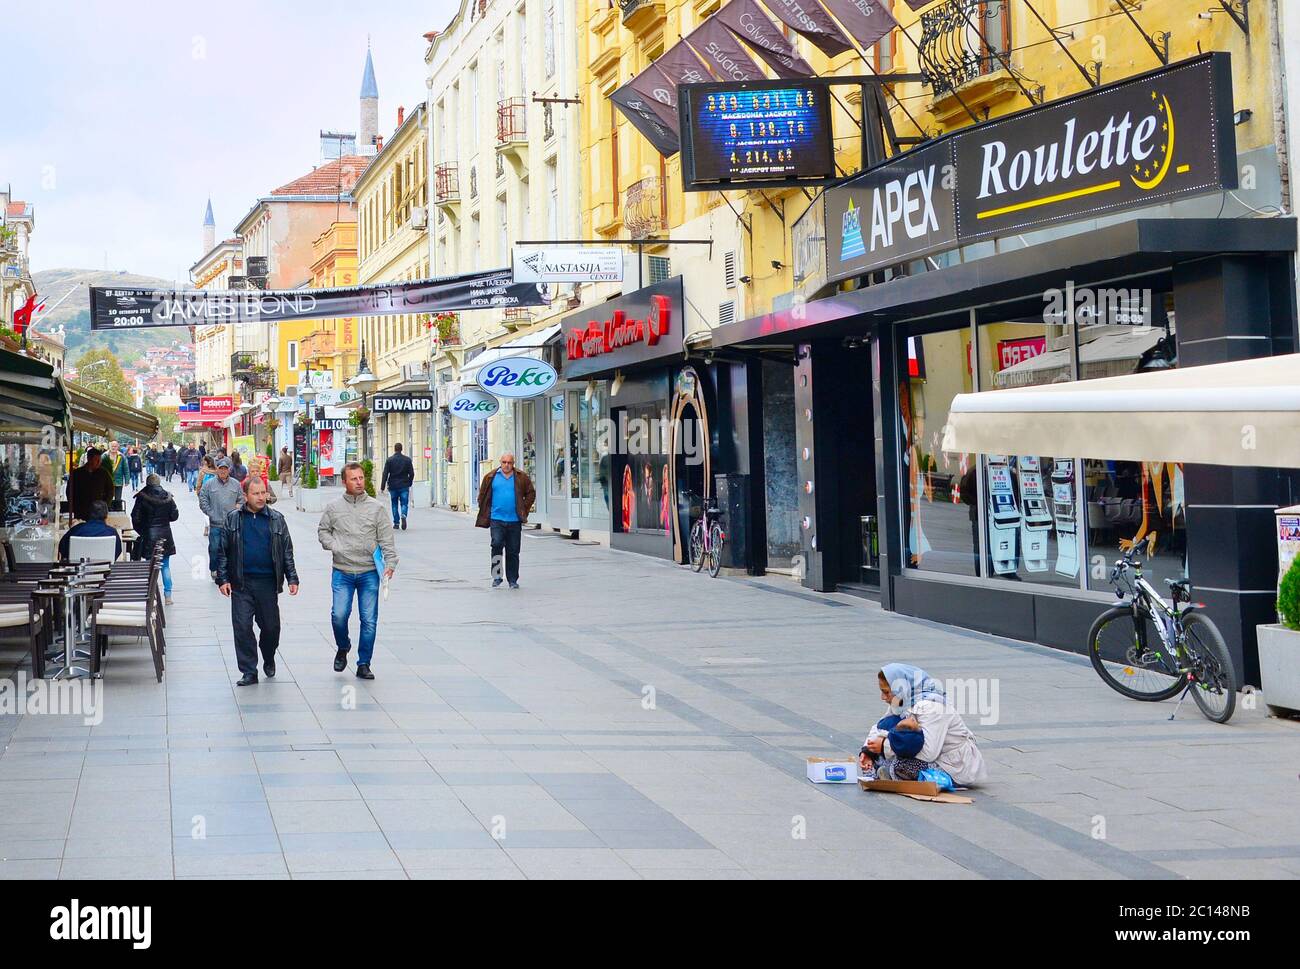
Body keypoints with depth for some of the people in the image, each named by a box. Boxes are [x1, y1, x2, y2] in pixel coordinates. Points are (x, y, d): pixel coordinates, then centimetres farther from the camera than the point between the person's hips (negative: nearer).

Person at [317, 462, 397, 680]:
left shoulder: (376, 508, 3)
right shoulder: (333, 507, 5)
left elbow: (386, 539, 2)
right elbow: (323, 531, 15)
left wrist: (390, 563, -11)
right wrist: (333, 546, -4)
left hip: (369, 573, 0)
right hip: (342, 572, 0)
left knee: (369, 620, 0)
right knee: (339, 614, -12)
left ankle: (364, 664, 12)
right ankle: (342, 648, 19)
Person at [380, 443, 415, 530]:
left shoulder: (389, 460, -2)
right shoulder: (407, 460, 0)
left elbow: (385, 474, -5)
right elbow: (412, 473, 1)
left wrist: (382, 487, -4)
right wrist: (409, 483, 15)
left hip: (393, 486, 0)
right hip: (404, 486, 0)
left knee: (394, 505, 11)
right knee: (404, 503, 2)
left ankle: (396, 523, 11)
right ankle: (403, 516, -26)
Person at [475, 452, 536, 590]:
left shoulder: (521, 478, 6)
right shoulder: (491, 477, 4)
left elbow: (531, 493, 13)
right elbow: (482, 495, 11)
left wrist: (524, 510, 5)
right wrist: (485, 513, 4)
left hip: (514, 521, 1)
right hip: (496, 519, -1)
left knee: (513, 551, 5)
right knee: (497, 545, -17)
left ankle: (513, 580, 14)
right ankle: (496, 576, -7)